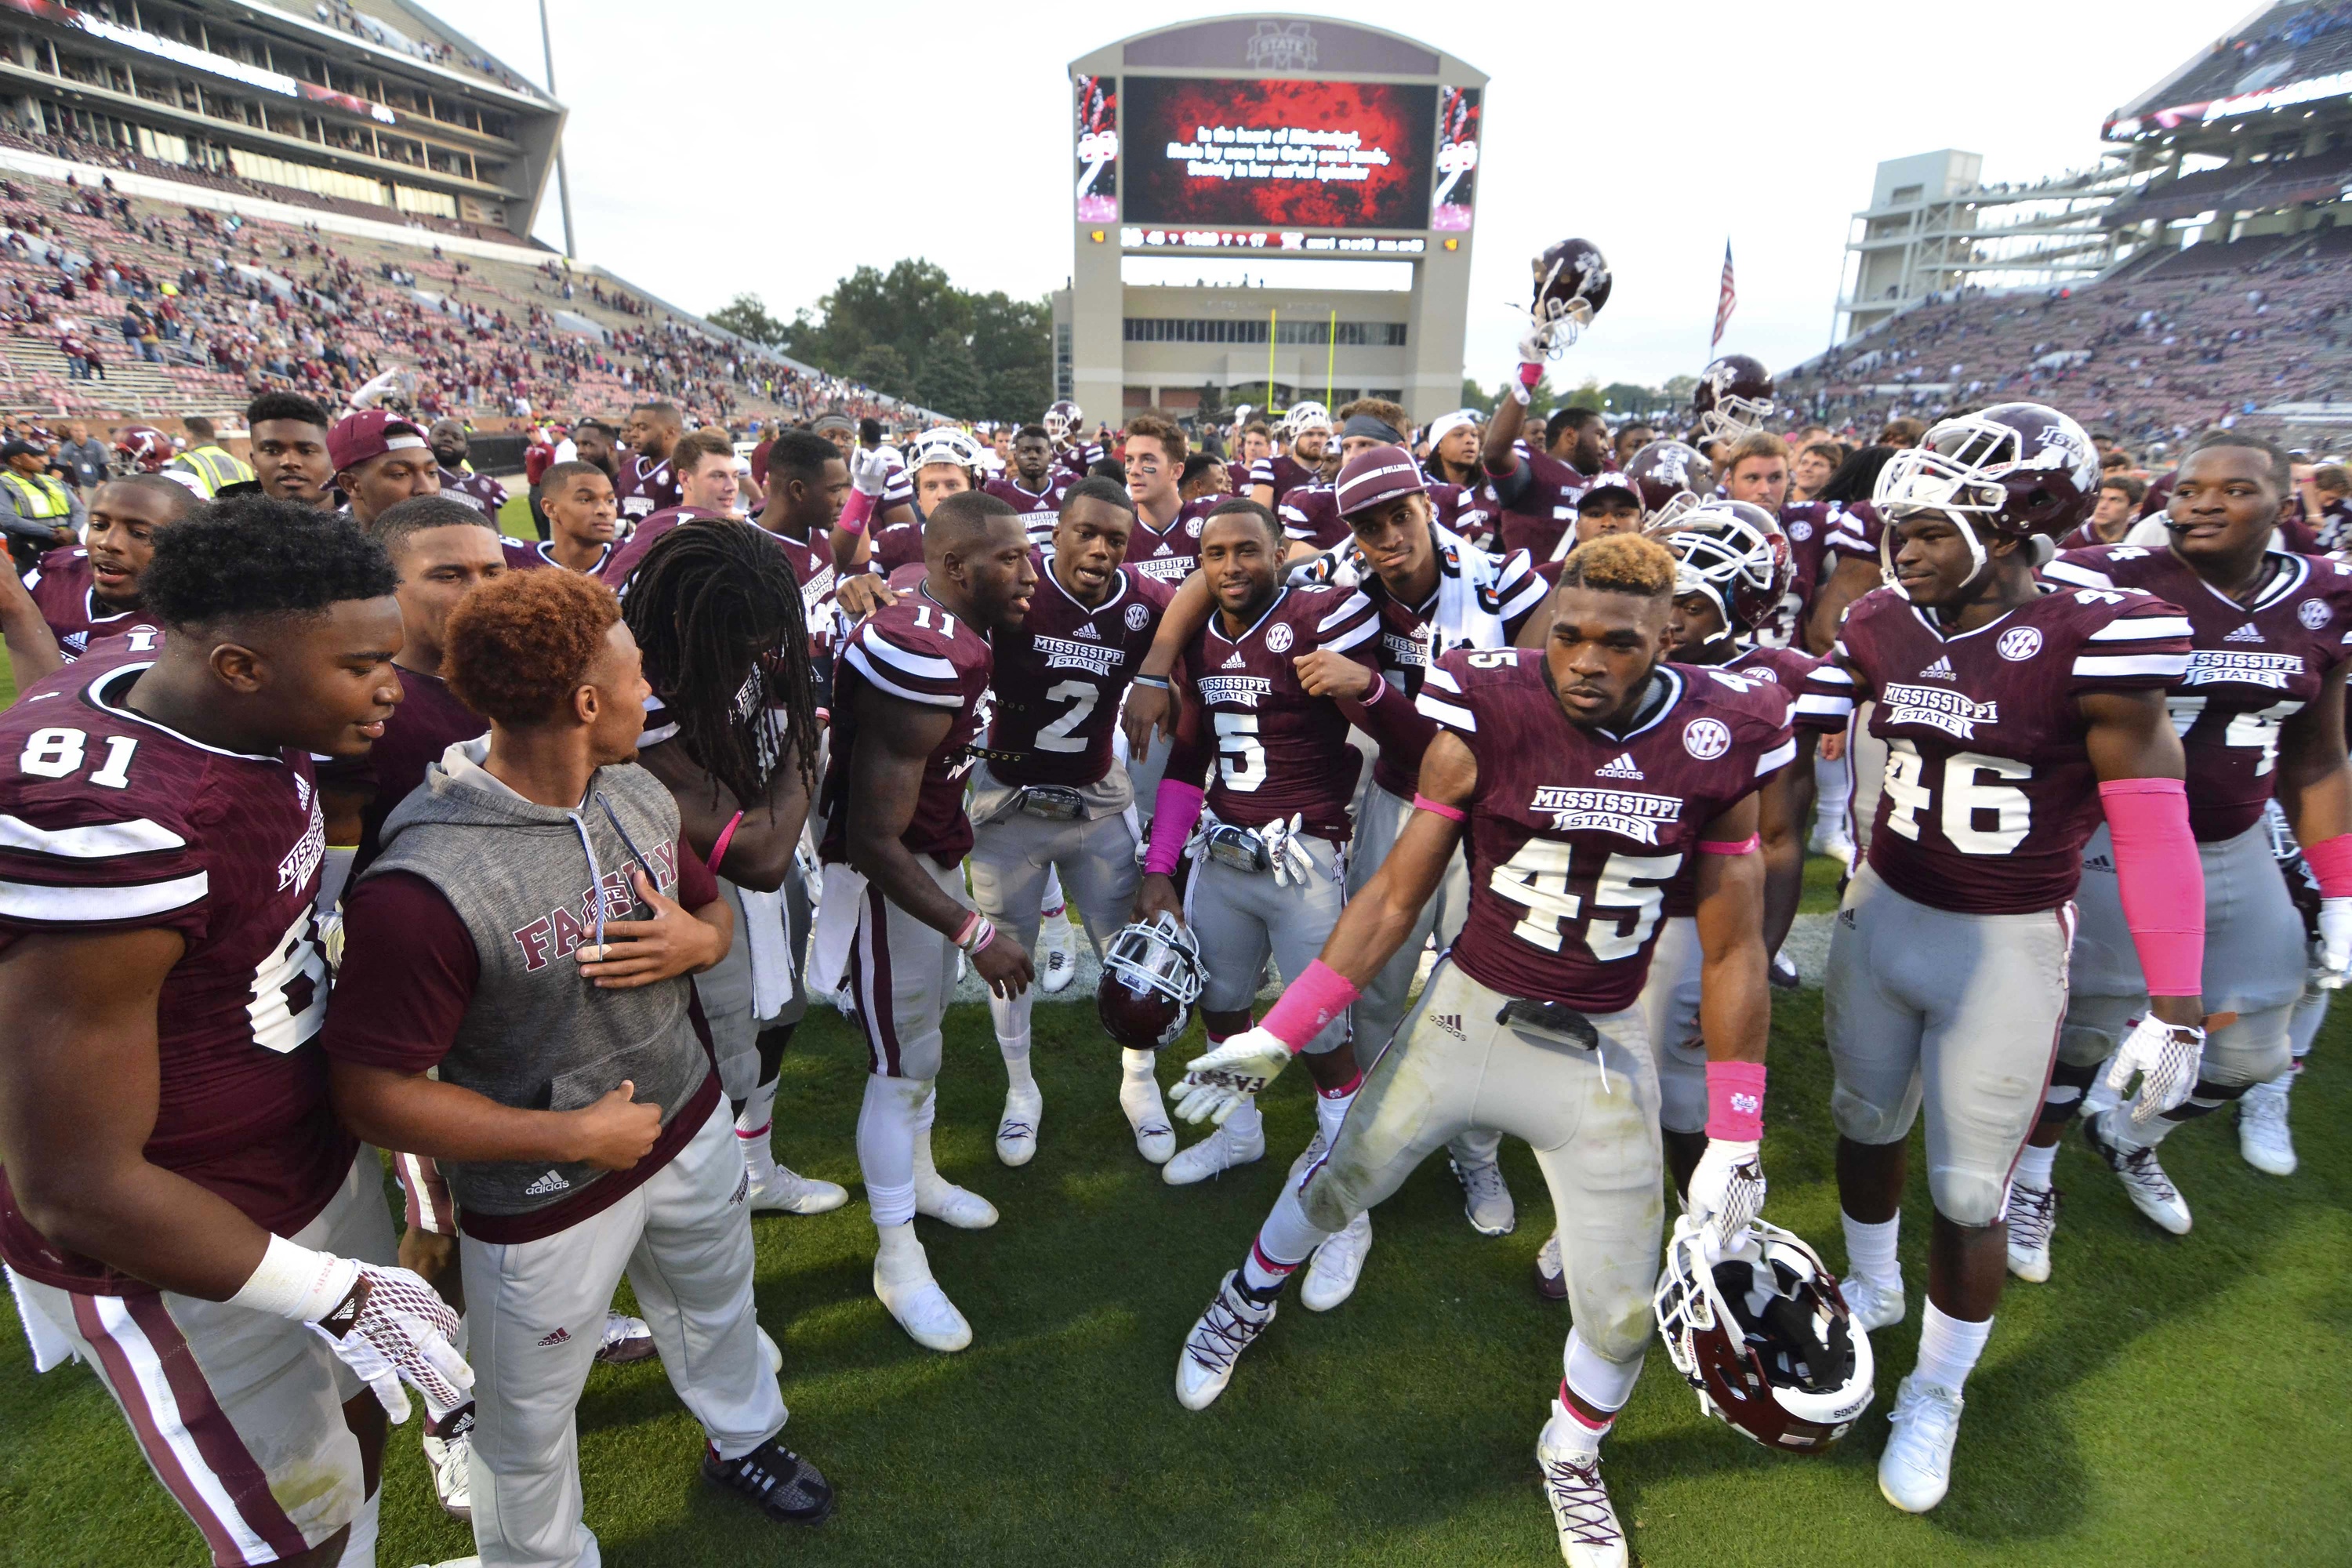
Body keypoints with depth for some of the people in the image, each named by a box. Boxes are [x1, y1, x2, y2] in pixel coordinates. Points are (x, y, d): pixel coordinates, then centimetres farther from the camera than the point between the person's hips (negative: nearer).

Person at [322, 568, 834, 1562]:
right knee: (529, 1422, 19)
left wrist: (699, 941, -16)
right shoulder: (422, 886, -31)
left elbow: (712, 904, 8)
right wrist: (575, 1136, -23)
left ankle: (742, 1441, 61)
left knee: (717, 1305, 31)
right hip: (542, 1199, -6)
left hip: (690, 1126, 7)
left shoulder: (641, 796, -8)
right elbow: (372, 1095, -24)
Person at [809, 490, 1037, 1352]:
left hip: (934, 851, 10)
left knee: (925, 1027, 25)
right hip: (885, 874, -9)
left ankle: (918, 1176, 48)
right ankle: (897, 1257, 23)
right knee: (904, 1064, 4)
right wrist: (975, 931, -28)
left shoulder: (956, 634, -1)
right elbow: (873, 842, -30)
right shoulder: (922, 662, -32)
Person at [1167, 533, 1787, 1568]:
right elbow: (1394, 899, -8)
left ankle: (1571, 1460, 45)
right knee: (1336, 1190, 16)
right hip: (1470, 1012, -1)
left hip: (1600, 1051, 1)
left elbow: (1733, 954, -1)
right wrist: (1276, 1038, -8)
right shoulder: (1487, 719, -16)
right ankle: (1247, 1301, 52)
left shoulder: (1717, 746, -11)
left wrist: (1735, 1143, -1)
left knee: (1621, 1310, 10)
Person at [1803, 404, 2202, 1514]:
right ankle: (1870, 1286, 50)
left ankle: (1936, 1395, 33)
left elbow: (2152, 829, -15)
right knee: (1866, 1123, 22)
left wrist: (2175, 1007, -12)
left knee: (1969, 1194, 8)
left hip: (2006, 947, -4)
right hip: (1881, 913, 4)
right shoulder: (1882, 624, -4)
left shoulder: (2095, 634, -18)